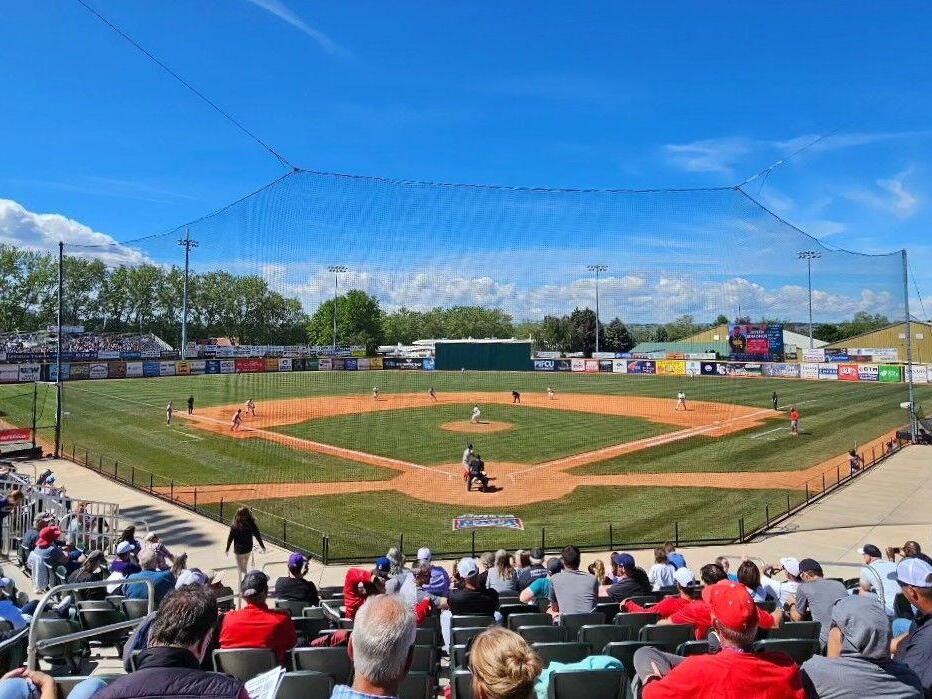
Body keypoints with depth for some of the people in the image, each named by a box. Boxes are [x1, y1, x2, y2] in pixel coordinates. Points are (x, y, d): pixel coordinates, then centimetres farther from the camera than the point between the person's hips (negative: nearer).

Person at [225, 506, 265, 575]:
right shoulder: (252, 525, -14)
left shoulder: (234, 526, -19)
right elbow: (258, 536, -6)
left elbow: (230, 538, -11)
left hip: (238, 550, -3)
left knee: (240, 567, 13)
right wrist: (262, 546, 6)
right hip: (248, 549, 3)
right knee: (245, 564, 26)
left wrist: (227, 549, 4)